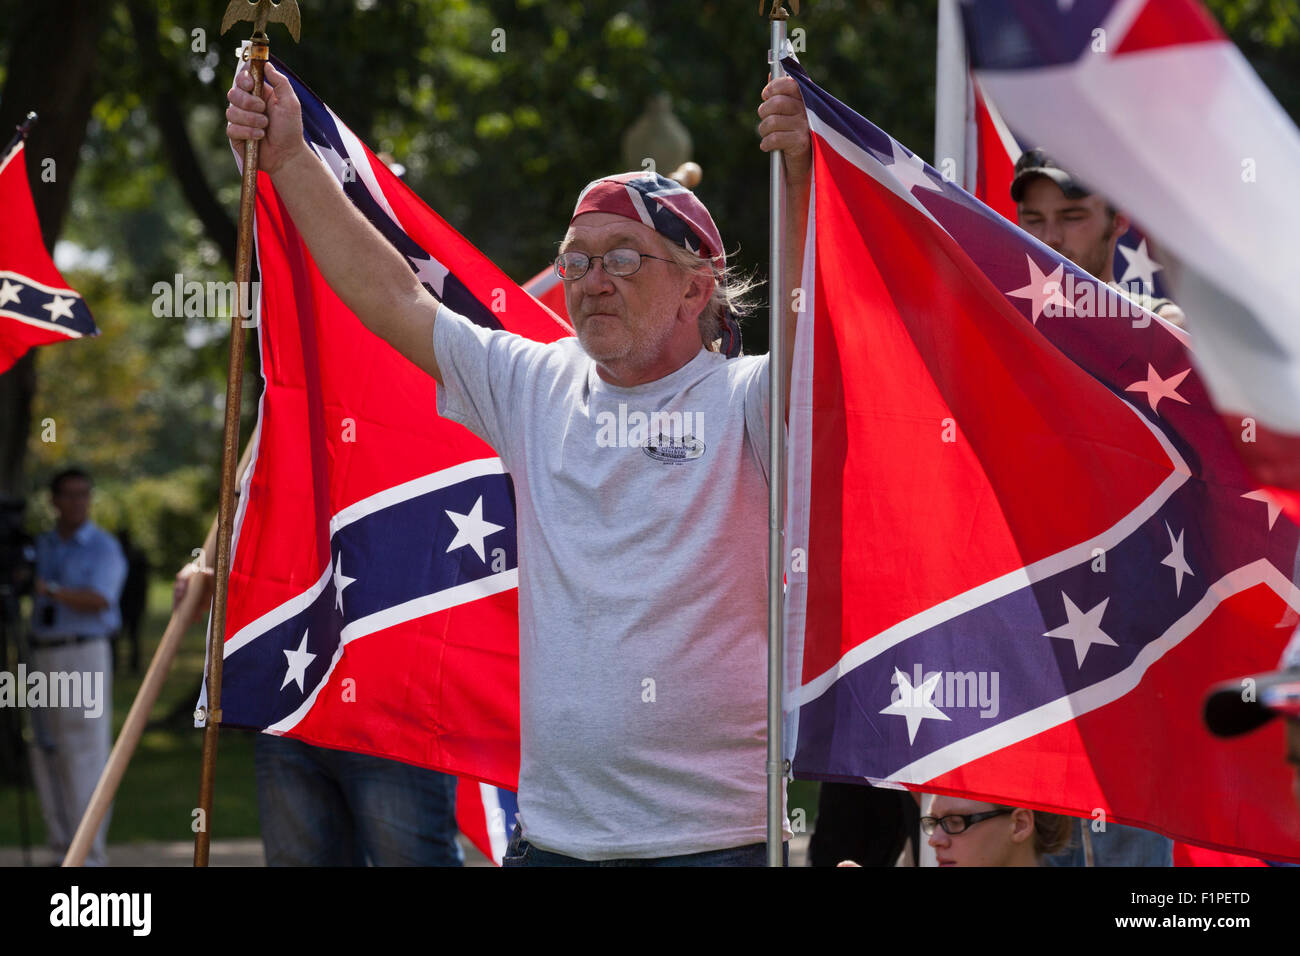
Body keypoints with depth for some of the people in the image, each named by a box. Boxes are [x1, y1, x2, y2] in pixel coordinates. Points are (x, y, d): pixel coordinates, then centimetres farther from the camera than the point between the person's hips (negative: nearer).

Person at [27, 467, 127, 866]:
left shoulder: (104, 548, -4)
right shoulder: (41, 546, 15)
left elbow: (98, 601, -19)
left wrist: (50, 589, -29)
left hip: (85, 657, -6)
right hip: (43, 657, 6)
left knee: (86, 755, -10)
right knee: (46, 755, 5)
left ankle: (90, 854, -9)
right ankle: (63, 851, 12)